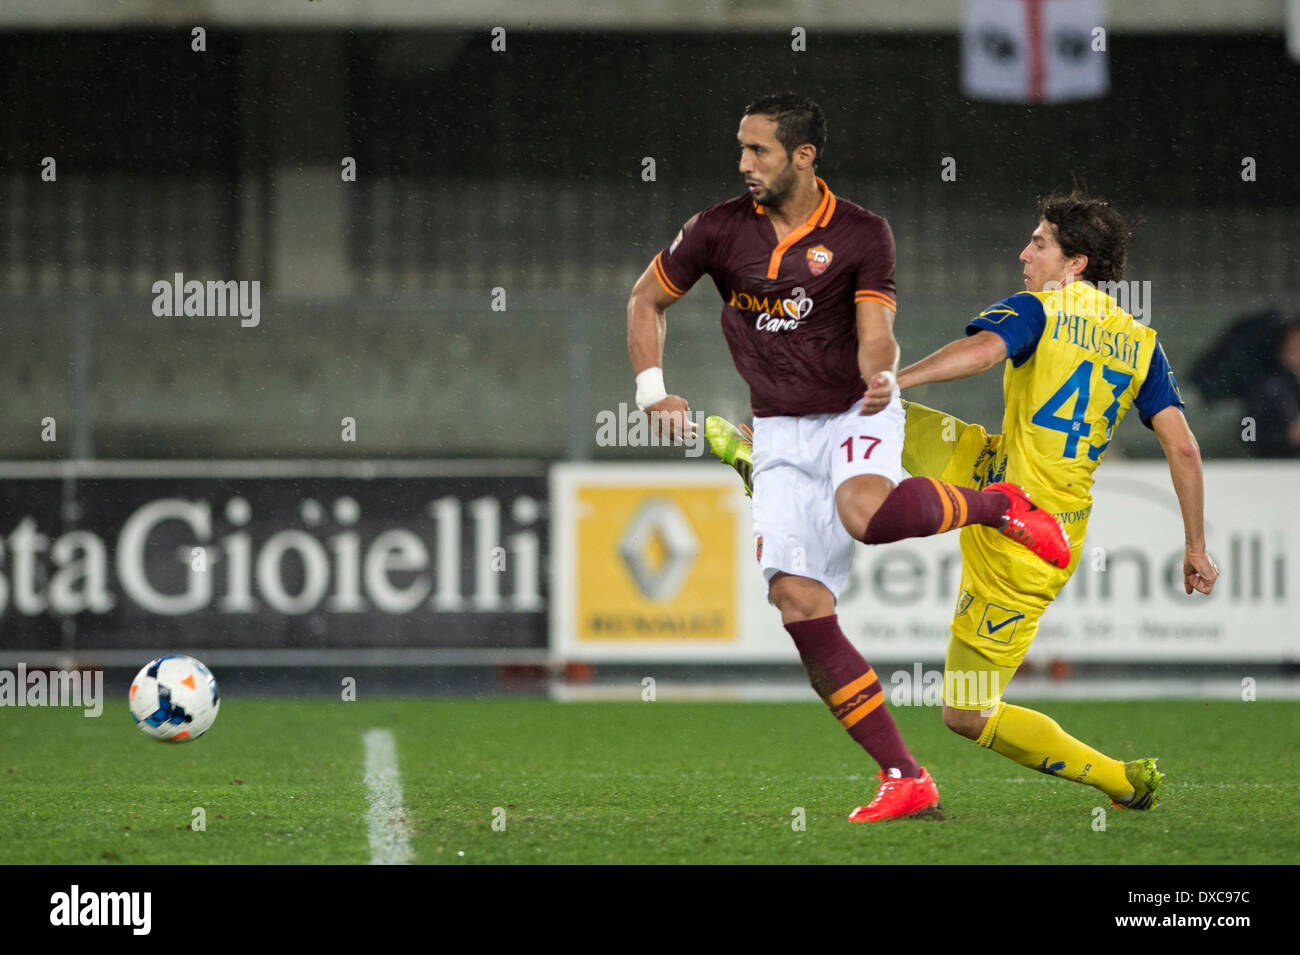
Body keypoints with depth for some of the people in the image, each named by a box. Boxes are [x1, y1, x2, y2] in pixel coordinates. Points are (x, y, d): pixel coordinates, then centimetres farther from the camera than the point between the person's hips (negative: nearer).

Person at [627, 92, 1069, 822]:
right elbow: (647, 301, 12)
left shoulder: (862, 235, -7)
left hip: (855, 416, -3)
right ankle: (905, 780, -9)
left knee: (863, 512, -38)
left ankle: (999, 506, -7)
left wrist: (882, 378, -35)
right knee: (798, 602, -13)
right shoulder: (720, 230, -1)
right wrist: (654, 390, -1)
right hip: (781, 434, 3)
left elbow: (875, 338, -12)